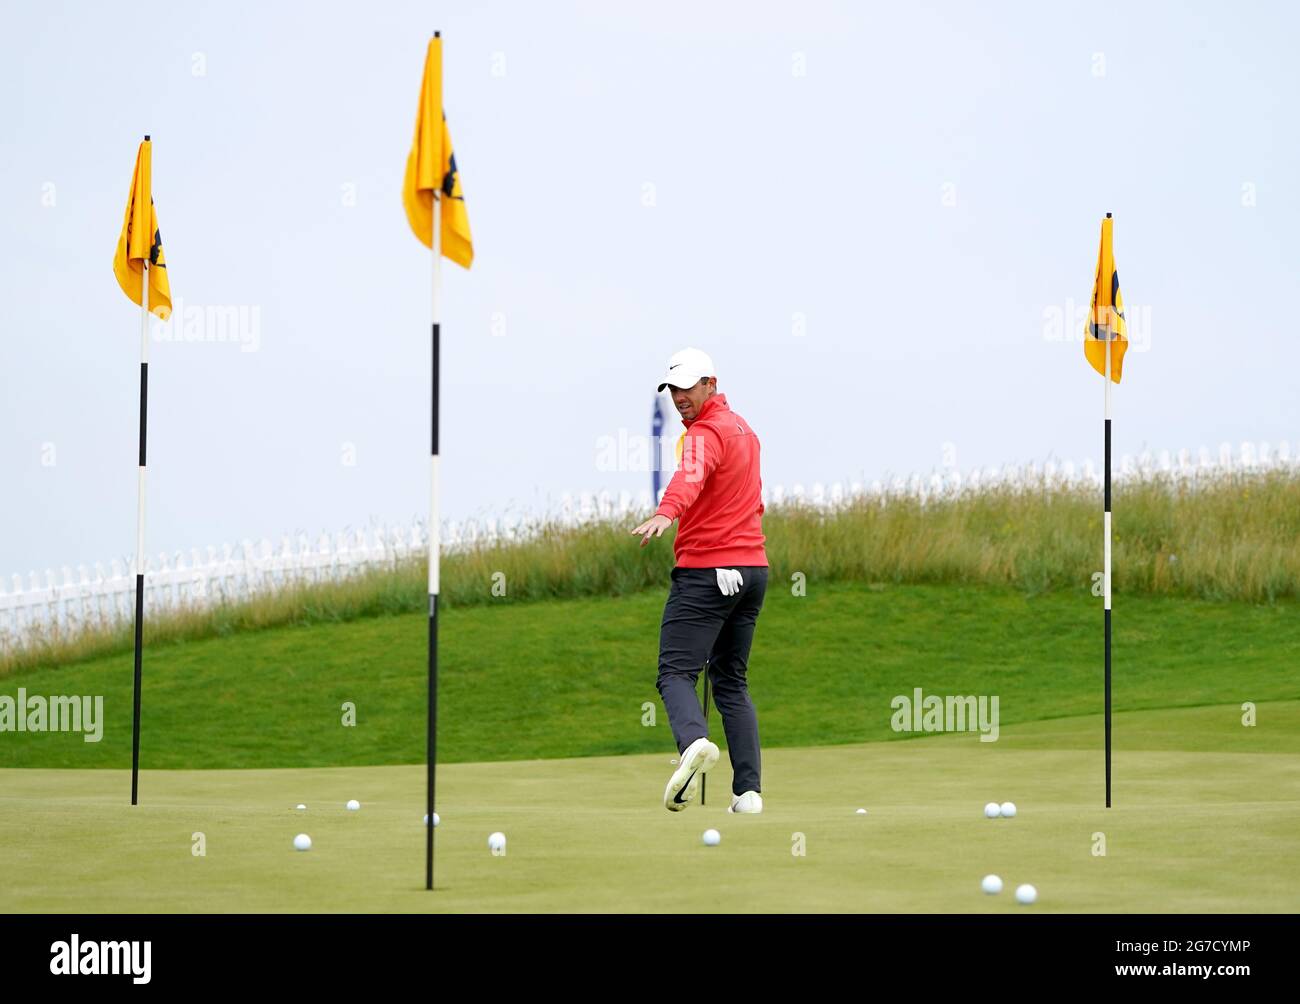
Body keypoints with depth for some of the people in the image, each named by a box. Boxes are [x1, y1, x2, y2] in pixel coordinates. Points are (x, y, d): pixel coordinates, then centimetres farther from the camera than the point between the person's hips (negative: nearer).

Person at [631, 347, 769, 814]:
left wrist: (665, 513, -52)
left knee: (676, 672, -10)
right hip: (753, 568, 9)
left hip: (706, 572, -9)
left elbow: (691, 477, -35)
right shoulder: (743, 429, 18)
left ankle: (694, 741, -39)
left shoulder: (706, 433, -12)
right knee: (732, 681, 12)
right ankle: (748, 790, 4)